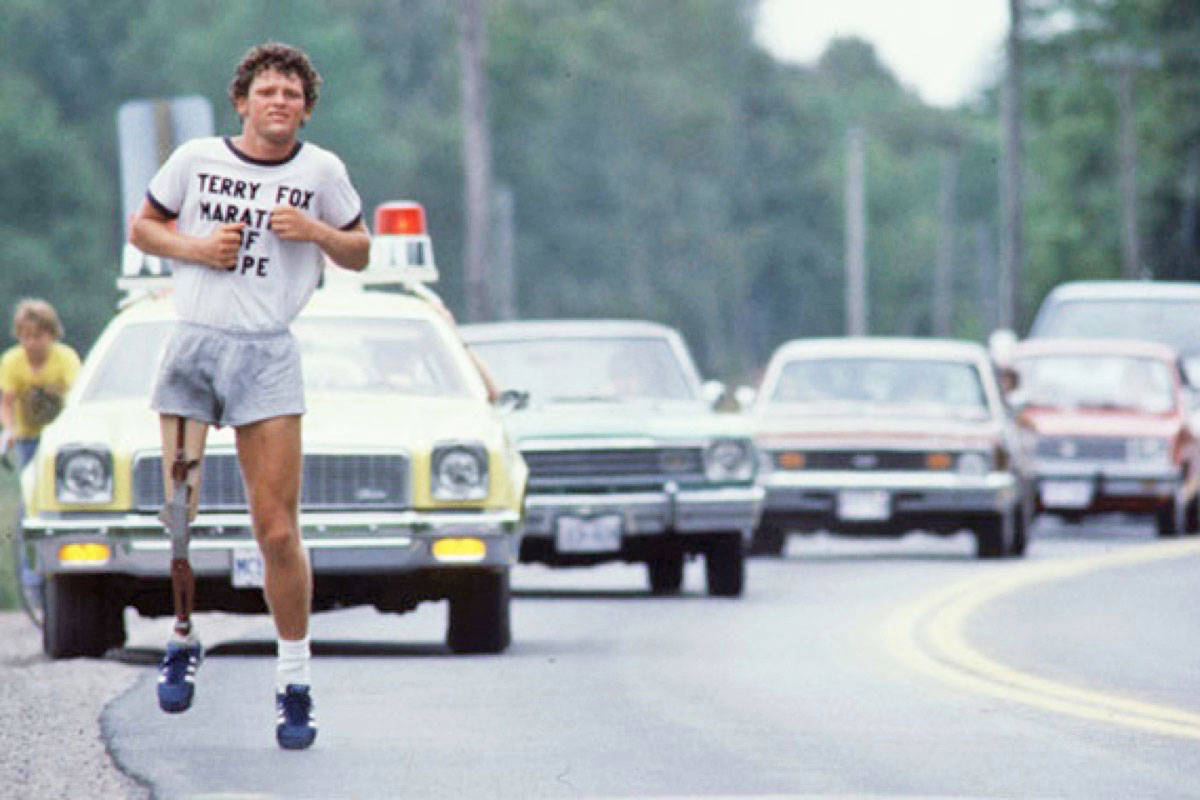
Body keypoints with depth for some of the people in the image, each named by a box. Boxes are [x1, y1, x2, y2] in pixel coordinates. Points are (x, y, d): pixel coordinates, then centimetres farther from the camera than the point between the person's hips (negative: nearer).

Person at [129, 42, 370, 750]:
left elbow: (359, 253, 14)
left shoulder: (320, 171, 6)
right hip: (192, 345, 1)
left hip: (268, 354, -1)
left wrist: (313, 230, -6)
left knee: (278, 530, -6)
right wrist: (197, 247, -3)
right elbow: (143, 227, 16)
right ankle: (182, 639, 23)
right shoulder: (196, 159, 6)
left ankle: (295, 681, 2)